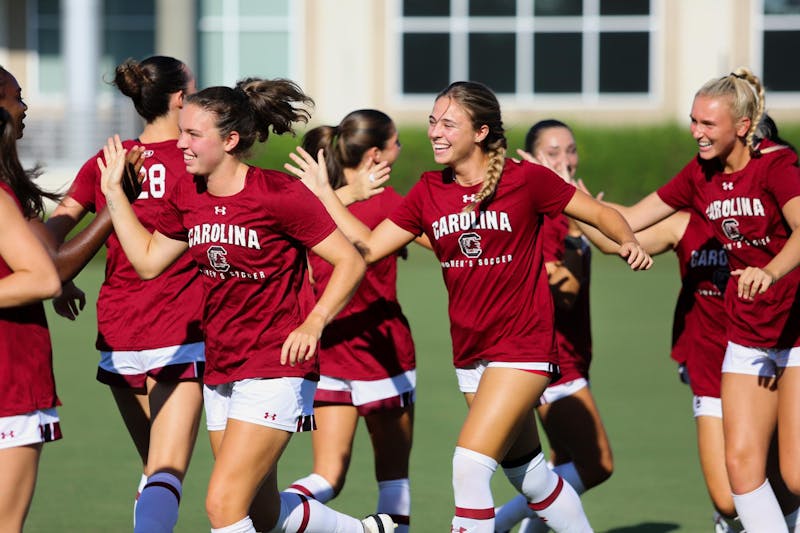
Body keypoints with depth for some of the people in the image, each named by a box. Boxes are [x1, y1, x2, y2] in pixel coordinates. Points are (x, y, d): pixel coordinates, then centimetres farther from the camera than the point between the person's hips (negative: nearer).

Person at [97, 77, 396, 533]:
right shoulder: (188, 197, 3)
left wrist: (313, 323, -22)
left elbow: (352, 262, -12)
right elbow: (149, 260, 15)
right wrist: (114, 191, 9)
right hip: (220, 371, 8)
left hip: (275, 370, -8)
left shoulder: (279, 195, -16)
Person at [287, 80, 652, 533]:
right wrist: (324, 191, -2)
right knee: (530, 474, 14)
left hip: (523, 345, -6)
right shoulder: (429, 192, 3)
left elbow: (600, 213, -3)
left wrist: (629, 242, -22)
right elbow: (368, 248, 2)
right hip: (470, 353, 6)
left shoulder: (525, 180, -11)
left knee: (470, 465, -16)